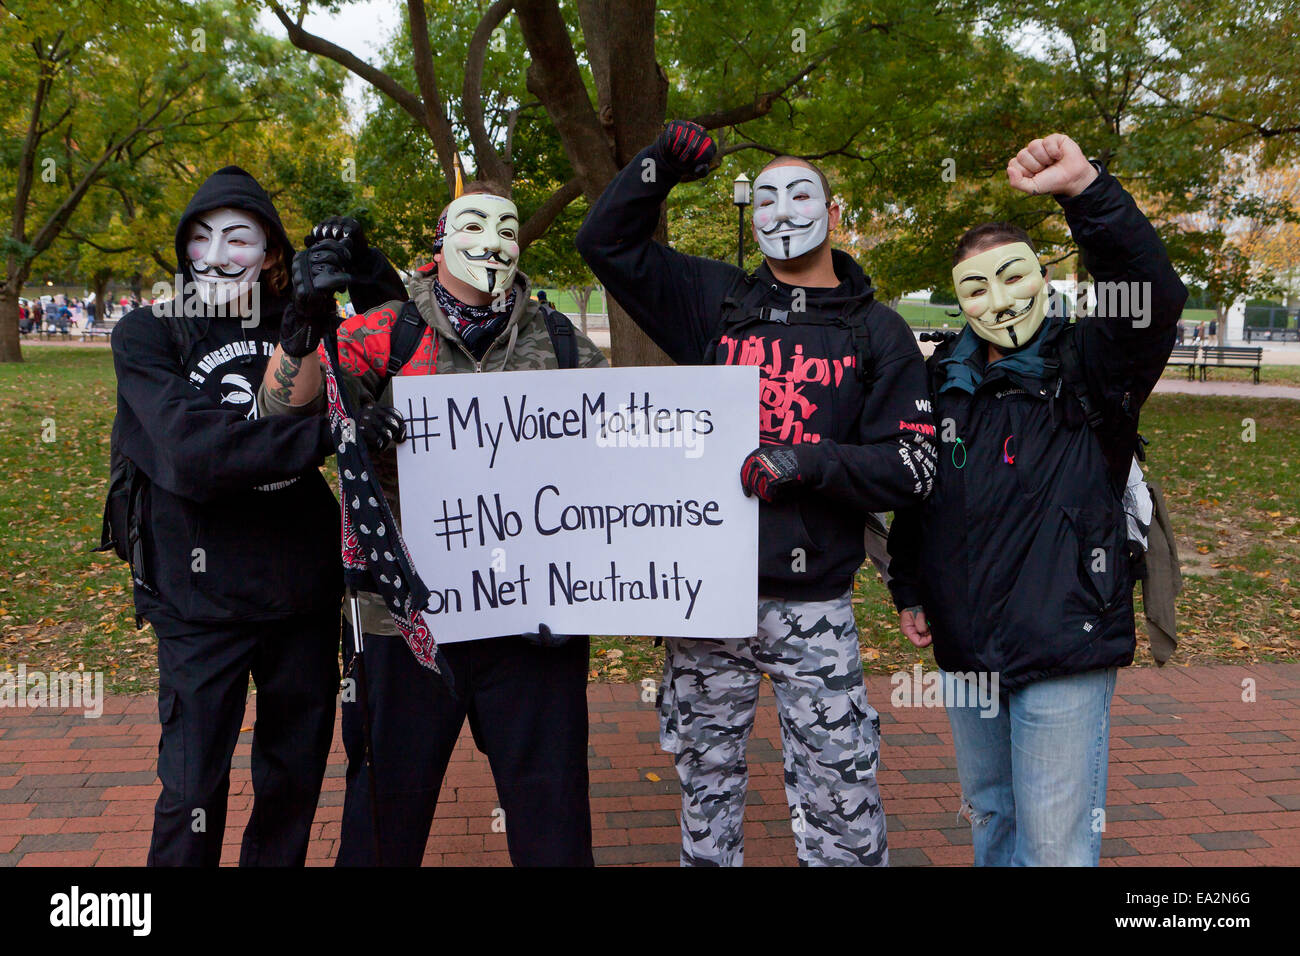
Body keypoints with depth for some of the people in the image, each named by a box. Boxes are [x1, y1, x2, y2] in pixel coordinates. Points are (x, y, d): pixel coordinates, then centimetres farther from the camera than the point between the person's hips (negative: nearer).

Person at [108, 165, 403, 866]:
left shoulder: (300, 325, 5)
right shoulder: (147, 334, -5)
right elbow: (193, 453, -19)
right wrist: (331, 432, -28)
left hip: (304, 587, 3)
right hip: (201, 594, -3)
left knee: (297, 770, 16)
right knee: (193, 788, 4)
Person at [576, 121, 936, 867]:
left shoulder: (878, 334, 4)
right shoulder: (717, 302, 8)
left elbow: (911, 467, -4)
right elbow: (606, 242, 9)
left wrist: (808, 463, -19)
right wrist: (662, 162, -3)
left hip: (813, 605, -2)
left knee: (841, 804, 2)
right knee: (707, 784, 16)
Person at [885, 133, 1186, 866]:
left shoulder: (1089, 367, -8)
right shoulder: (944, 380, 6)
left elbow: (1154, 297, -29)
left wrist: (1087, 189, -38)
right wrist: (909, 589, 16)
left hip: (1064, 650, -5)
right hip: (965, 649, 5)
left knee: (1057, 843, 2)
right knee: (991, 818, 22)